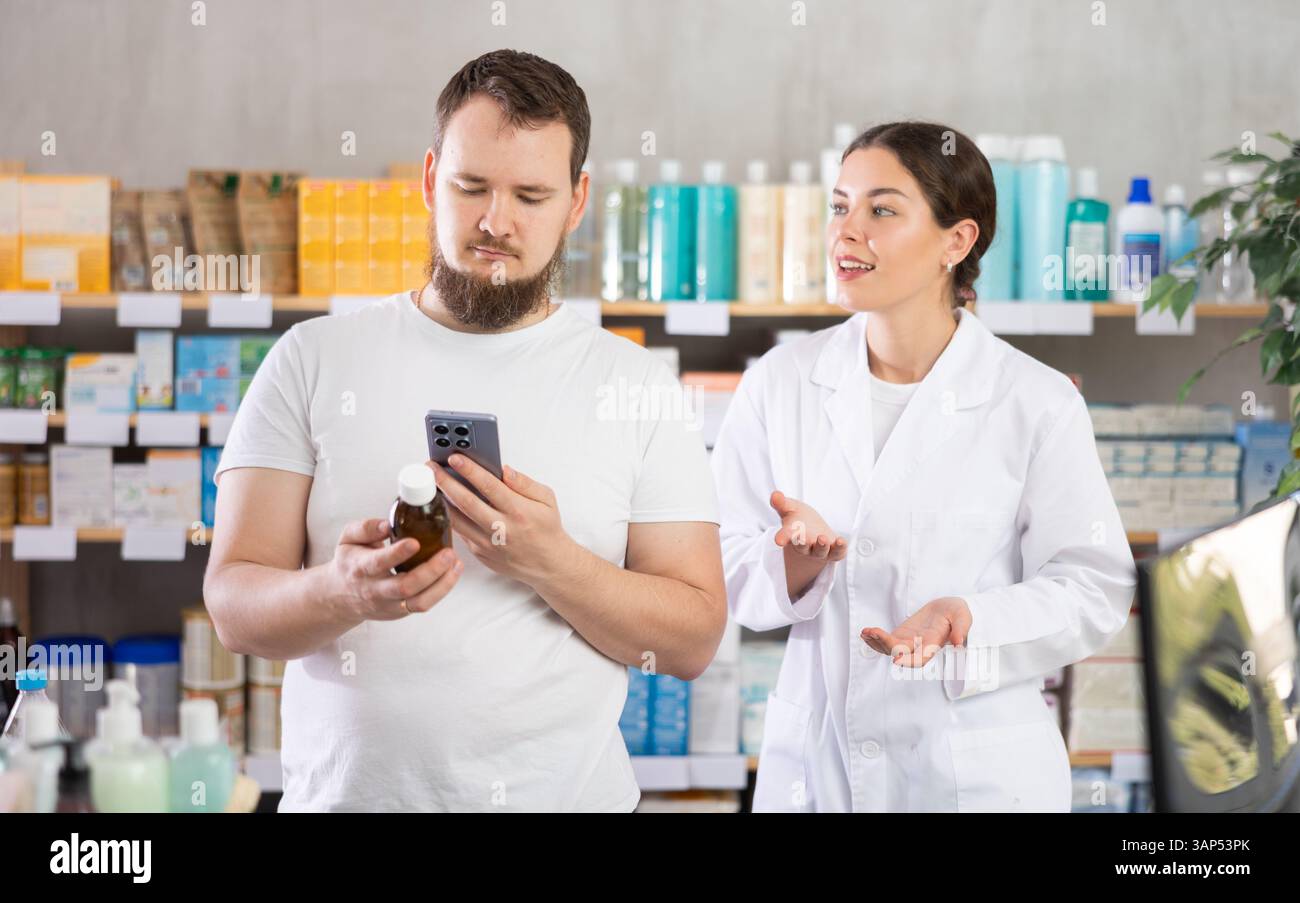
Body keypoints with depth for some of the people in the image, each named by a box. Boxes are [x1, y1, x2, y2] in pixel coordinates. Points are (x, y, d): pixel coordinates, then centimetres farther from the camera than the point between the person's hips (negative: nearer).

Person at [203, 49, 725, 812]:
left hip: (565, 791, 0)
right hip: (342, 791, 0)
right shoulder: (314, 360, 0)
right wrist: (342, 592, -25)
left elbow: (693, 639, -4)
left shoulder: (639, 385, 0)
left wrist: (549, 562, -20)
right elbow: (235, 607, -5)